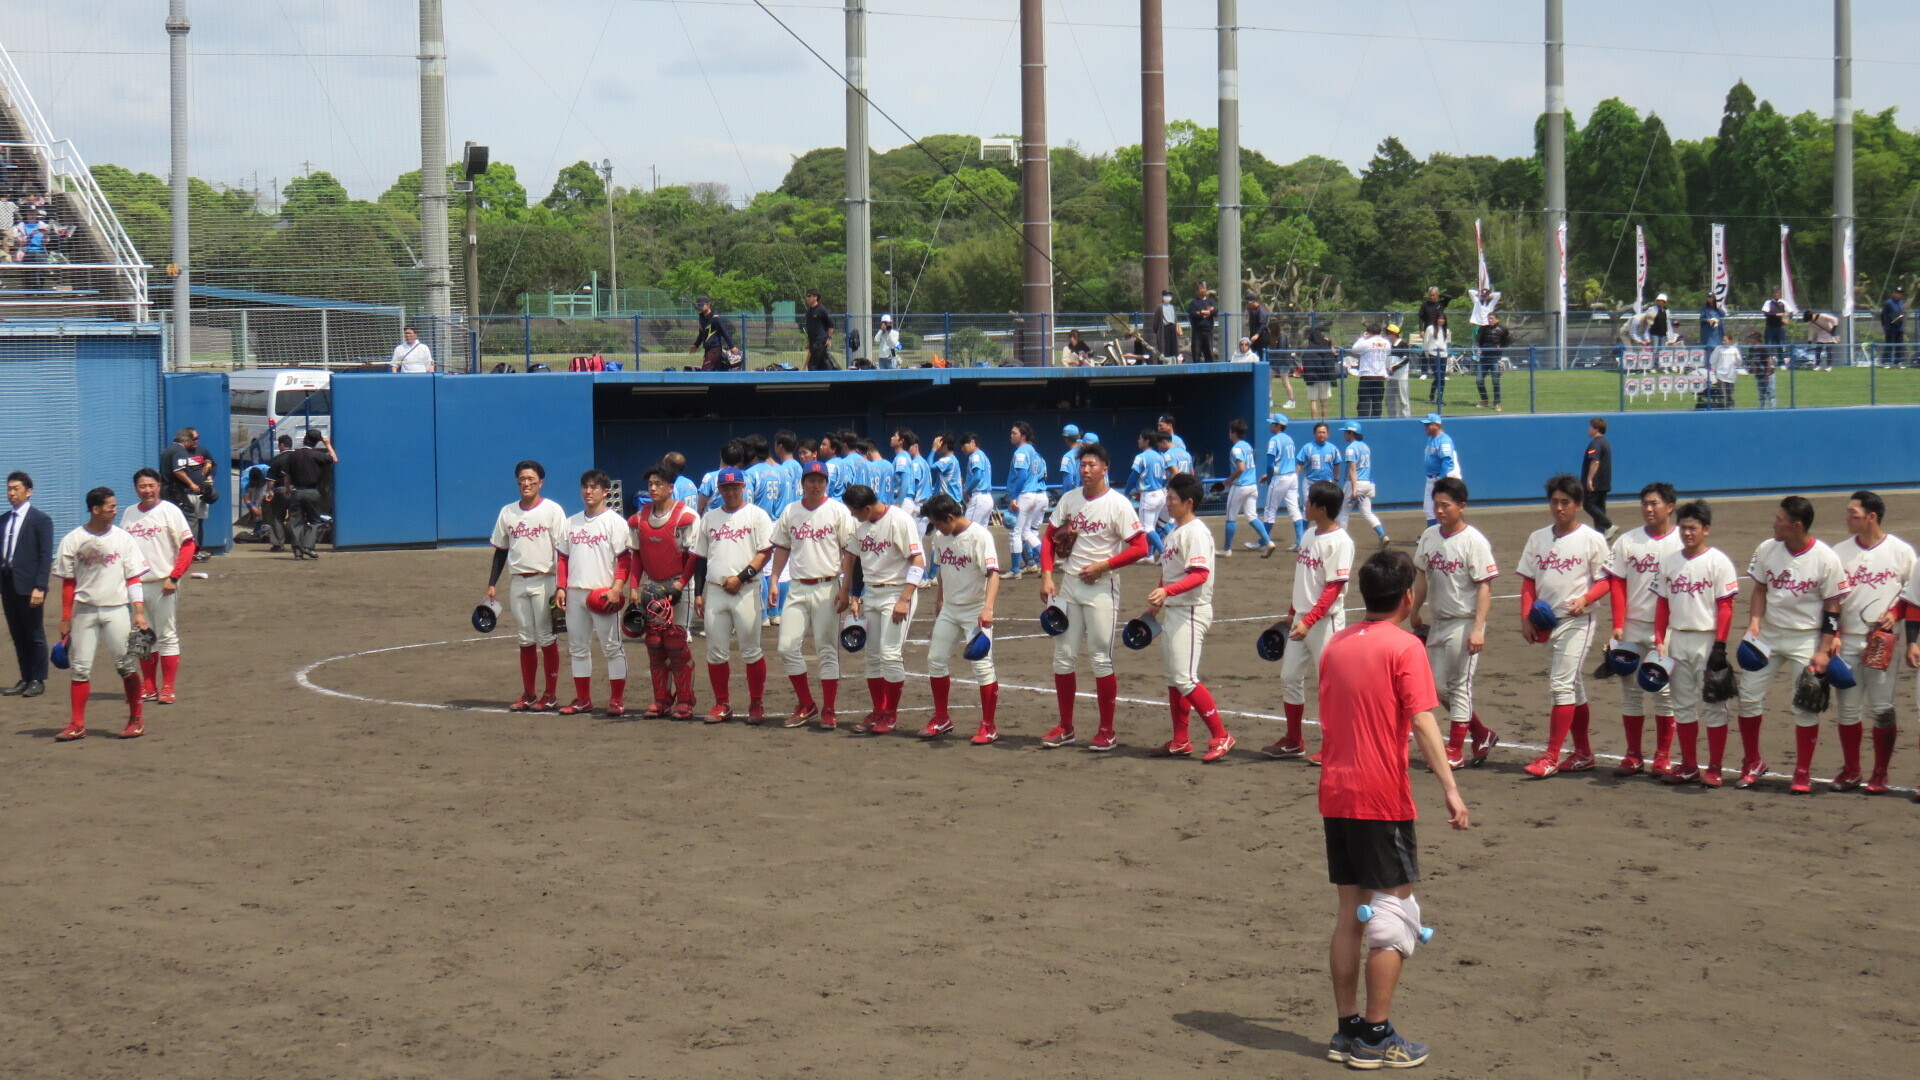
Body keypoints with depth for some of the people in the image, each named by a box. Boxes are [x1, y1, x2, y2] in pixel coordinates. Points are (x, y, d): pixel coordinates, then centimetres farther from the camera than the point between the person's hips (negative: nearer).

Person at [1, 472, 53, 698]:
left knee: (34, 635, 1)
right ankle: (25, 679, 16)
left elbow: (46, 556, -9)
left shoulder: (40, 519, -5)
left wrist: (39, 587, -16)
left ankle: (38, 681, 7)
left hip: (29, 585, -6)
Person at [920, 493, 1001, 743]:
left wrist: (988, 608, -37)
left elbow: (993, 573, -25)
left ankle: (988, 726, 1)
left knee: (982, 665, -7)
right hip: (949, 610, 7)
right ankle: (942, 719, 21)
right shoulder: (939, 537, 3)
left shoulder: (980, 536, -17)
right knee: (935, 660, 7)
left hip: (975, 611, -7)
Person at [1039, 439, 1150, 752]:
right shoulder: (1069, 499, 7)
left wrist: (1103, 566, -17)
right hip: (1069, 585, 6)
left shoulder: (1117, 504, -9)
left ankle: (1107, 731, 4)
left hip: (1101, 587, -6)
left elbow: (1140, 547, -12)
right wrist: (1047, 575, 1)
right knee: (1063, 656, 7)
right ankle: (1065, 728, 17)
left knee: (1101, 658, -4)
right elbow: (1049, 538, 13)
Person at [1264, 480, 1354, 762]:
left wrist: (1309, 621, -26)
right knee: (1289, 676, 12)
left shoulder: (1340, 542, -16)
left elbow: (1334, 587, -20)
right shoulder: (1310, 535, 10)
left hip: (1325, 620, -9)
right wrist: (1292, 612, 23)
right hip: (1301, 619, 9)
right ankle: (1294, 741, 24)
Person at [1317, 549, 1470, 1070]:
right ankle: (1376, 1037, 0)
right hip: (1383, 800, -7)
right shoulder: (1404, 646, -9)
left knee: (1349, 912, 12)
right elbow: (1422, 722, -19)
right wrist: (1450, 789, -22)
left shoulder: (1337, 644, 11)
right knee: (1392, 913, 0)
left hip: (1335, 793, 7)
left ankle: (1347, 1030, 15)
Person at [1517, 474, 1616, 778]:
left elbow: (1606, 580, -2)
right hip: (1546, 624, 6)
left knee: (1561, 685, -13)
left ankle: (1551, 756, -13)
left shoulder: (1592, 540, -4)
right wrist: (1526, 618, 2)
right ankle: (1583, 753, 21)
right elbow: (1528, 580, 12)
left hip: (1576, 621, -6)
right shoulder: (1537, 538, 10)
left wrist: (1585, 598, -20)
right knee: (1573, 689, 13)